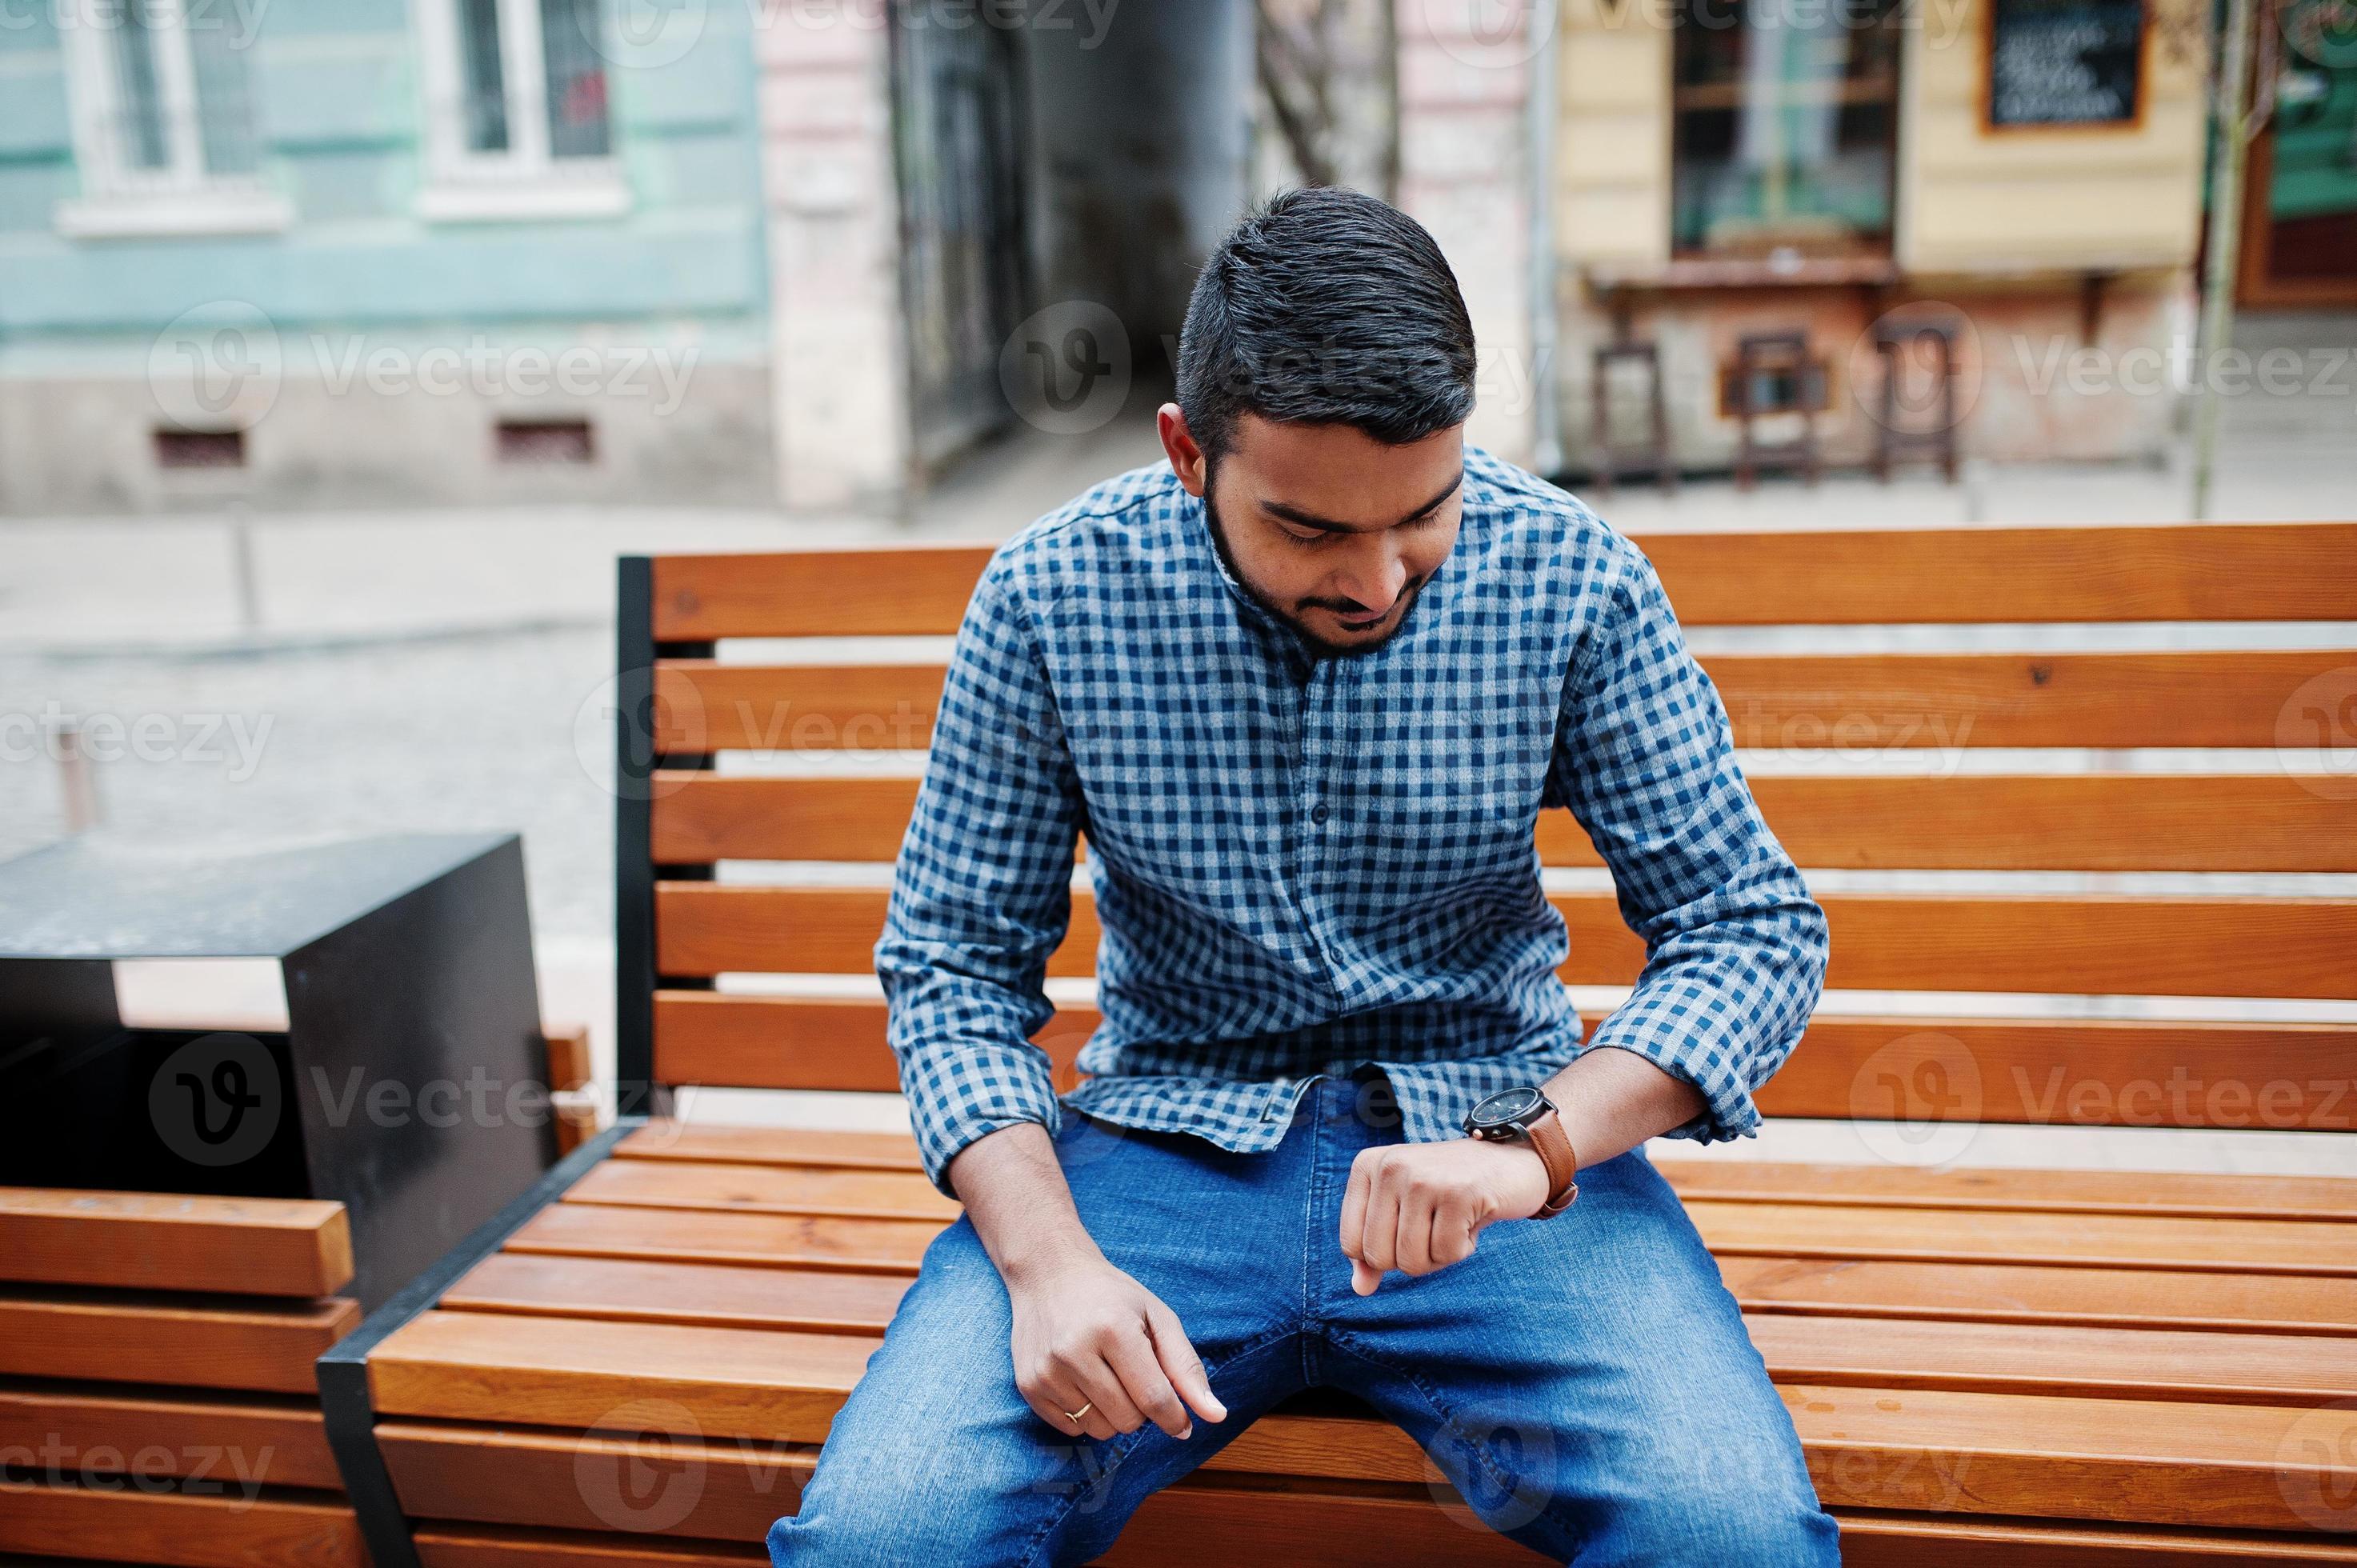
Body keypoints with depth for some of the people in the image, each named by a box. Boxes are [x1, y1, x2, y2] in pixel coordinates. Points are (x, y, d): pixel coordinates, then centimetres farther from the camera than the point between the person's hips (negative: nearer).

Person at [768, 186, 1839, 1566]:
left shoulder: (1572, 582, -7)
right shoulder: (1052, 598, -7)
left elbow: (1753, 926, -3)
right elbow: (957, 962, 0)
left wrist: (1535, 1141, -21)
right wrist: (1048, 1257, -17)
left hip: (1489, 1136, 1)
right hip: (1165, 1136, 0)